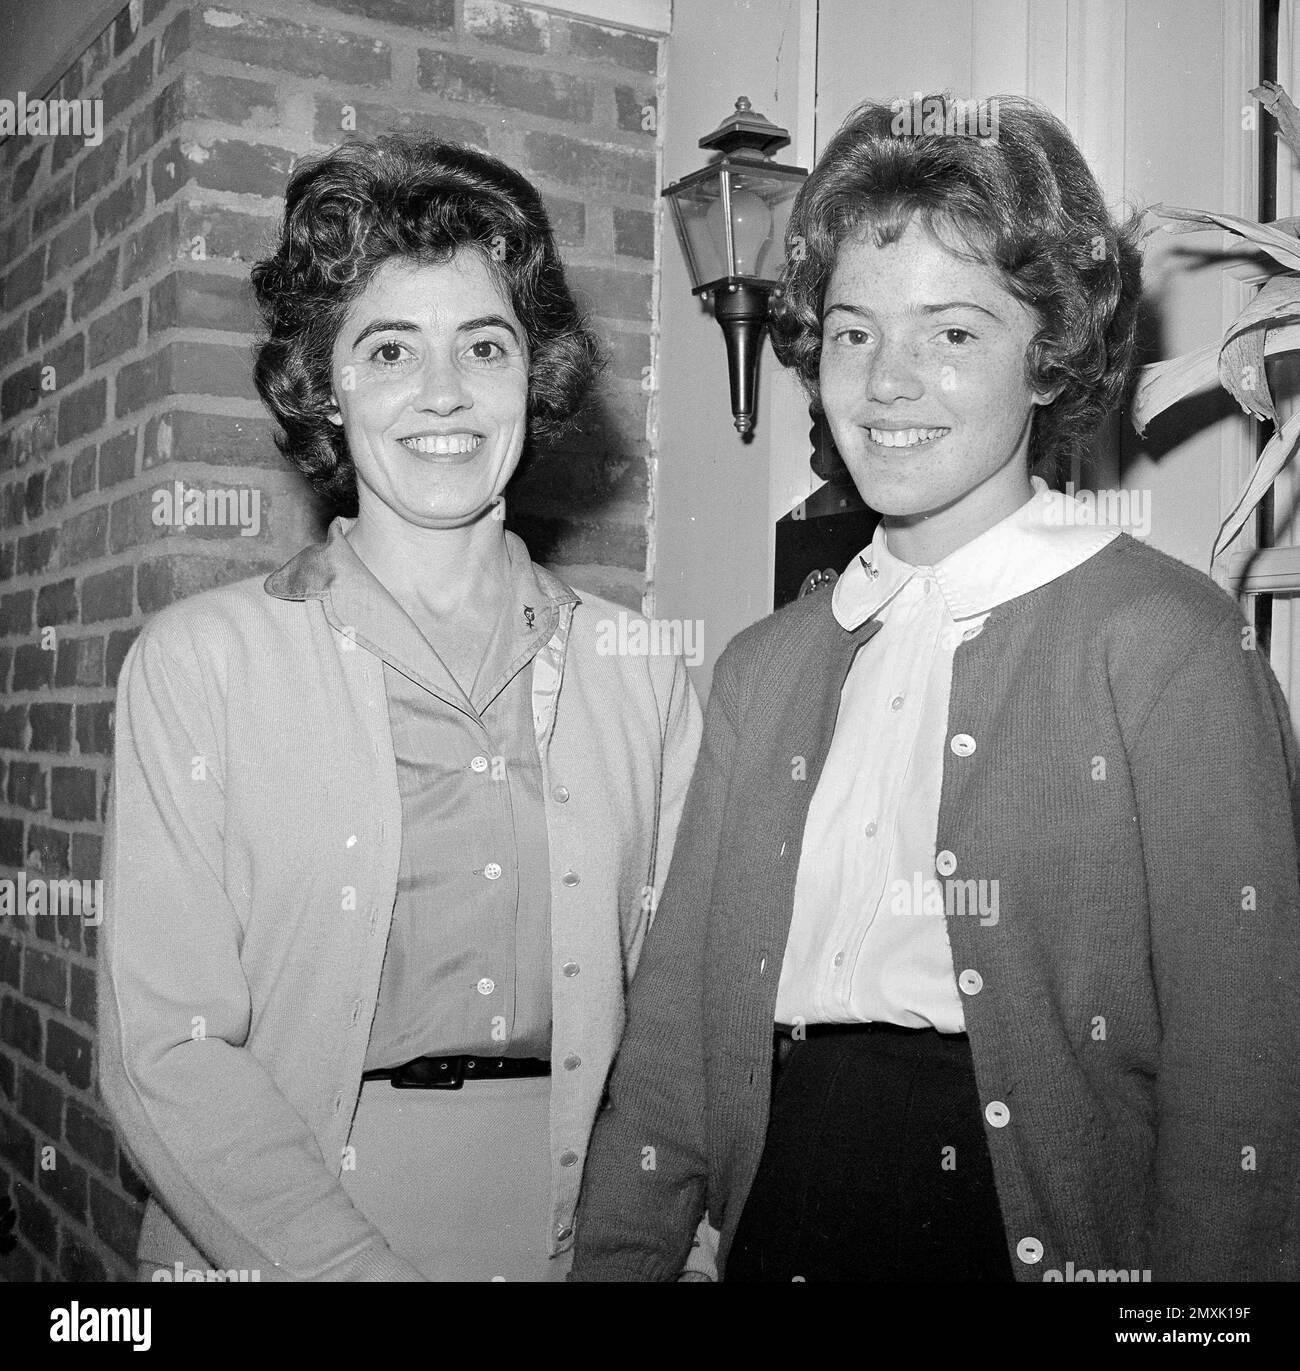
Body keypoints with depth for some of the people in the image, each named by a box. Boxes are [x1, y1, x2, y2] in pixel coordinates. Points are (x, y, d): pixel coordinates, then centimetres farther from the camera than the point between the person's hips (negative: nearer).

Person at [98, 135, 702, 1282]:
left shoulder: (642, 677, -1)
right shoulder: (197, 662, -7)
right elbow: (162, 1050, -11)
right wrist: (358, 1267, -20)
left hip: (571, 1241, 2)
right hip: (268, 1243, -2)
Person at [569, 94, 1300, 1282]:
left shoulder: (1169, 641, -11)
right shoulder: (765, 668, 7)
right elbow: (675, 1029, 5)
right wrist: (617, 1254, -2)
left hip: (1038, 1216, -4)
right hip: (777, 1223, 5)